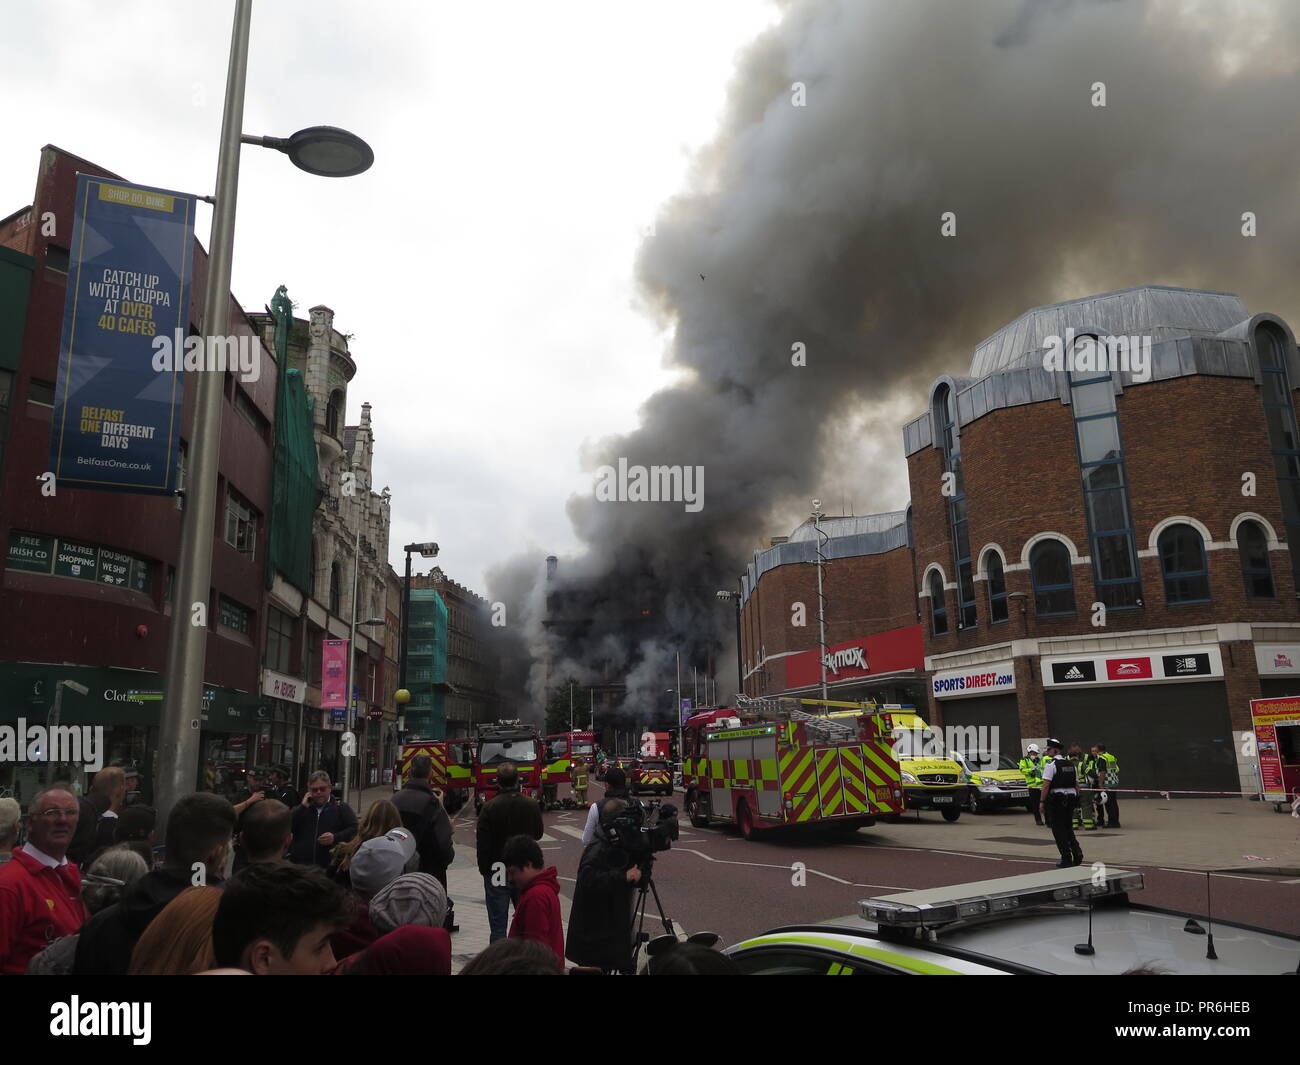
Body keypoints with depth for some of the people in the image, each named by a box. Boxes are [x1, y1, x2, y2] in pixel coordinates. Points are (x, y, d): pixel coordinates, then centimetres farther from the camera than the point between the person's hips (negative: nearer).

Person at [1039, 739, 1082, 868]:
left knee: (1058, 830, 2)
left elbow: (1046, 785, -16)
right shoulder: (1071, 764, 12)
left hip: (1055, 800, -7)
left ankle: (1066, 859, 3)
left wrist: (1042, 802, -11)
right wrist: (1075, 801, 19)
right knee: (1068, 828, 18)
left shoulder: (1051, 764, -10)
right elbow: (1077, 785, 14)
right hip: (1071, 798, 7)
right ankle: (1077, 854, 4)